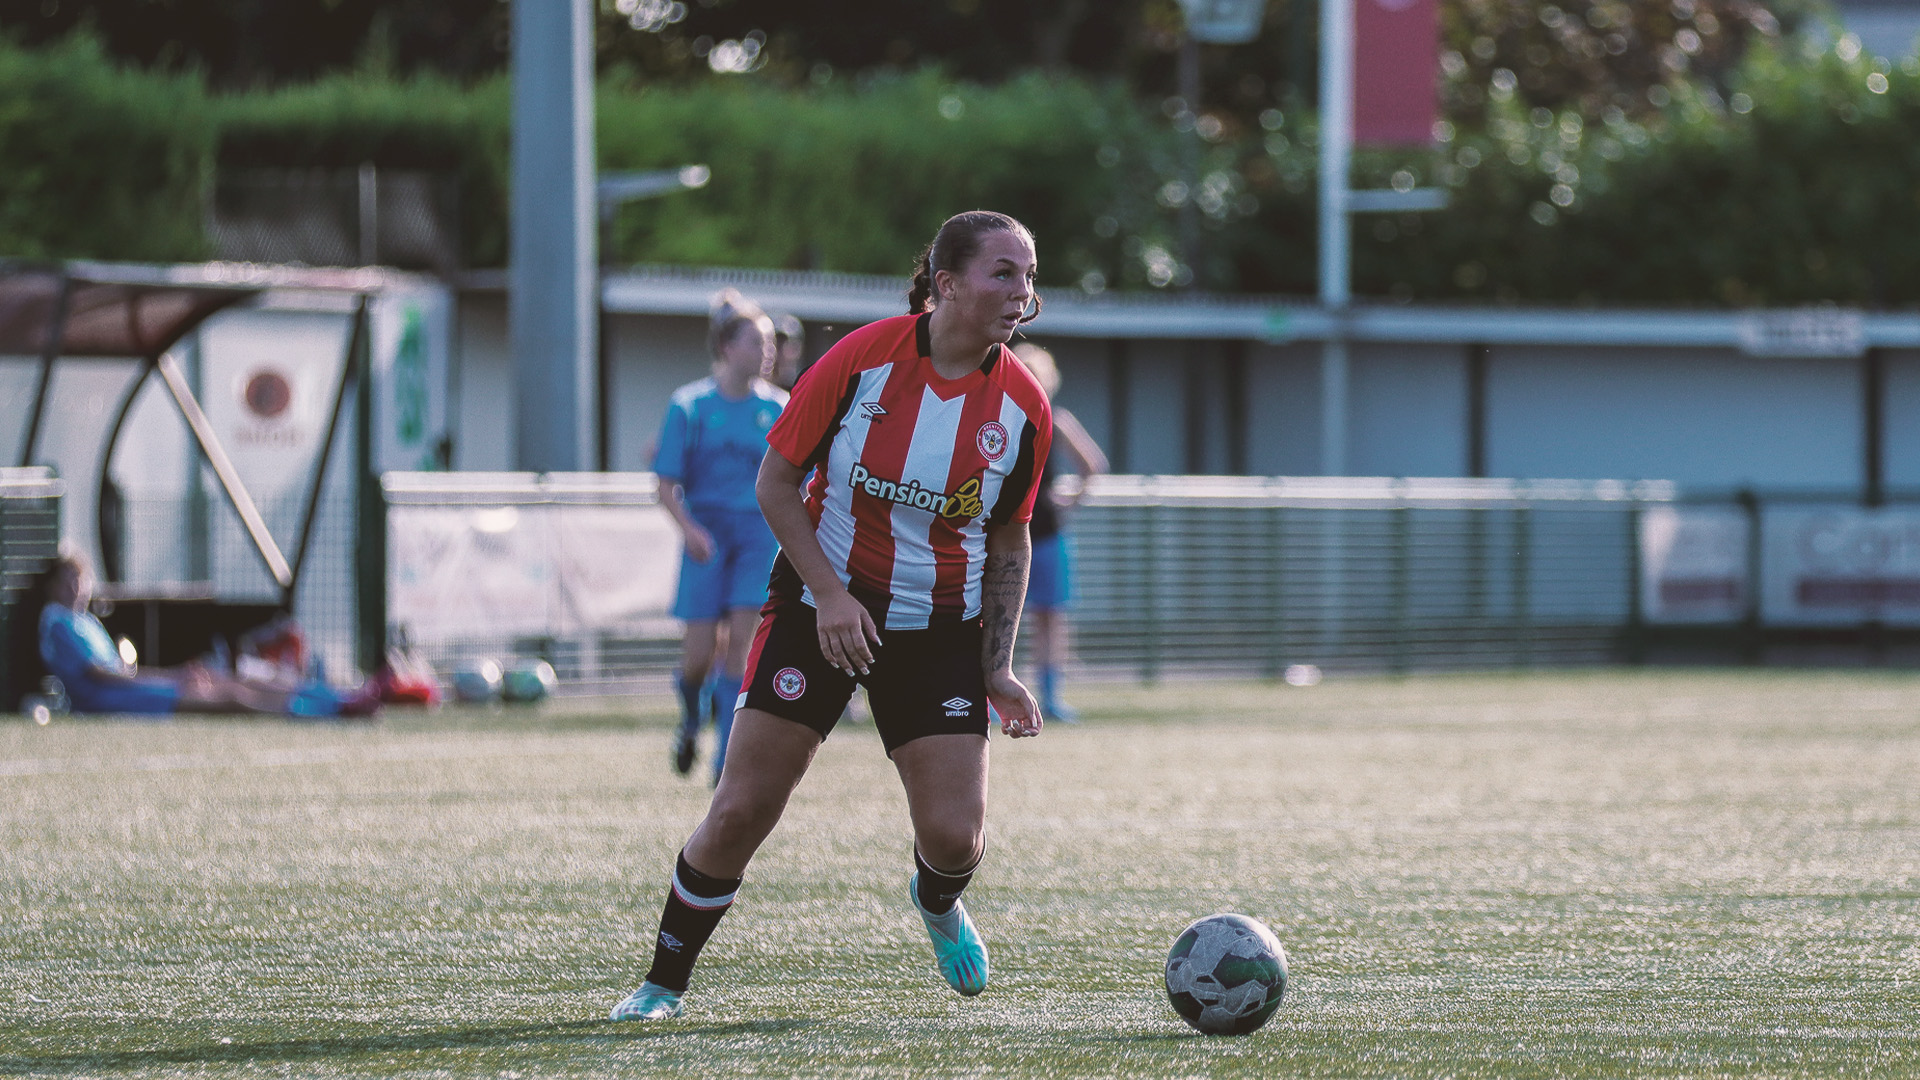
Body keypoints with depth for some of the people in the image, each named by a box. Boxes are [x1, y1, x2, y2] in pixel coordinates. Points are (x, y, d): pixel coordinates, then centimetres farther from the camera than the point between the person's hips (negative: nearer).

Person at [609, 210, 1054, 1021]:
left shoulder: (1023, 408, -6)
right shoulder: (860, 359, -14)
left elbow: (1007, 544, 8)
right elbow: (776, 482, -6)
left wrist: (998, 668, 3)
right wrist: (829, 594, -15)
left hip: (939, 633, 2)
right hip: (819, 610, -2)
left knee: (953, 834, -9)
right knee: (741, 810, -7)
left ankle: (937, 902, 30)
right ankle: (663, 984, 12)